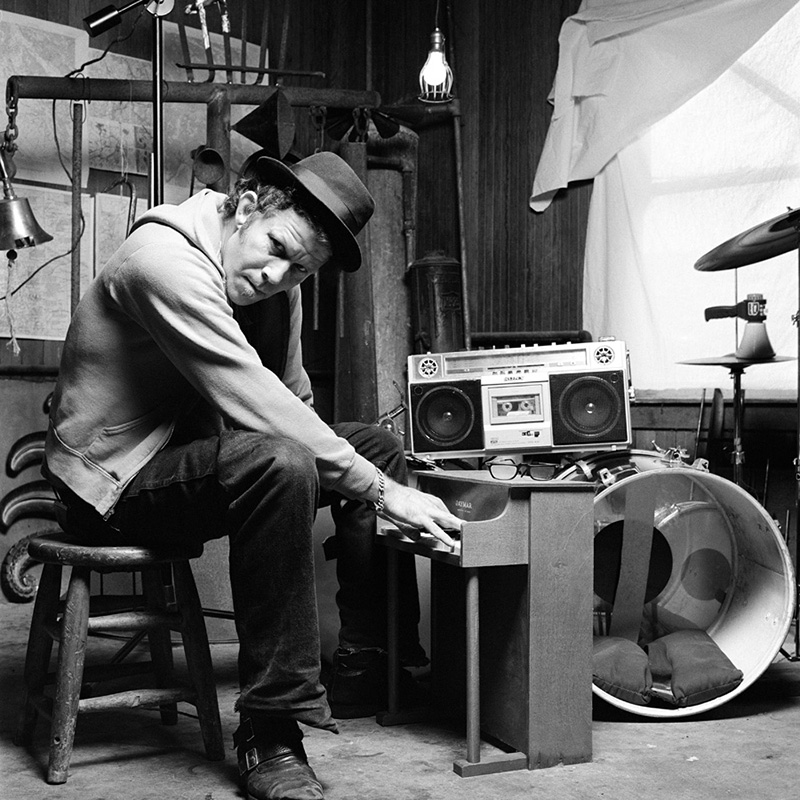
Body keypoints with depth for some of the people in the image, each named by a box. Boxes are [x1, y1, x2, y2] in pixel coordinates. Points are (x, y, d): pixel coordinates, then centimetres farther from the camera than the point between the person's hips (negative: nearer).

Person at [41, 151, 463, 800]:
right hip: (117, 480, -9)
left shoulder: (274, 284, 5)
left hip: (194, 452, 9)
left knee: (374, 444, 4)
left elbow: (292, 399, 8)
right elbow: (256, 405, -30)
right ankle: (269, 732, -29)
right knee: (278, 462, -35)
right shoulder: (166, 259, -24)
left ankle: (369, 675, 8)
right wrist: (381, 492, -28)